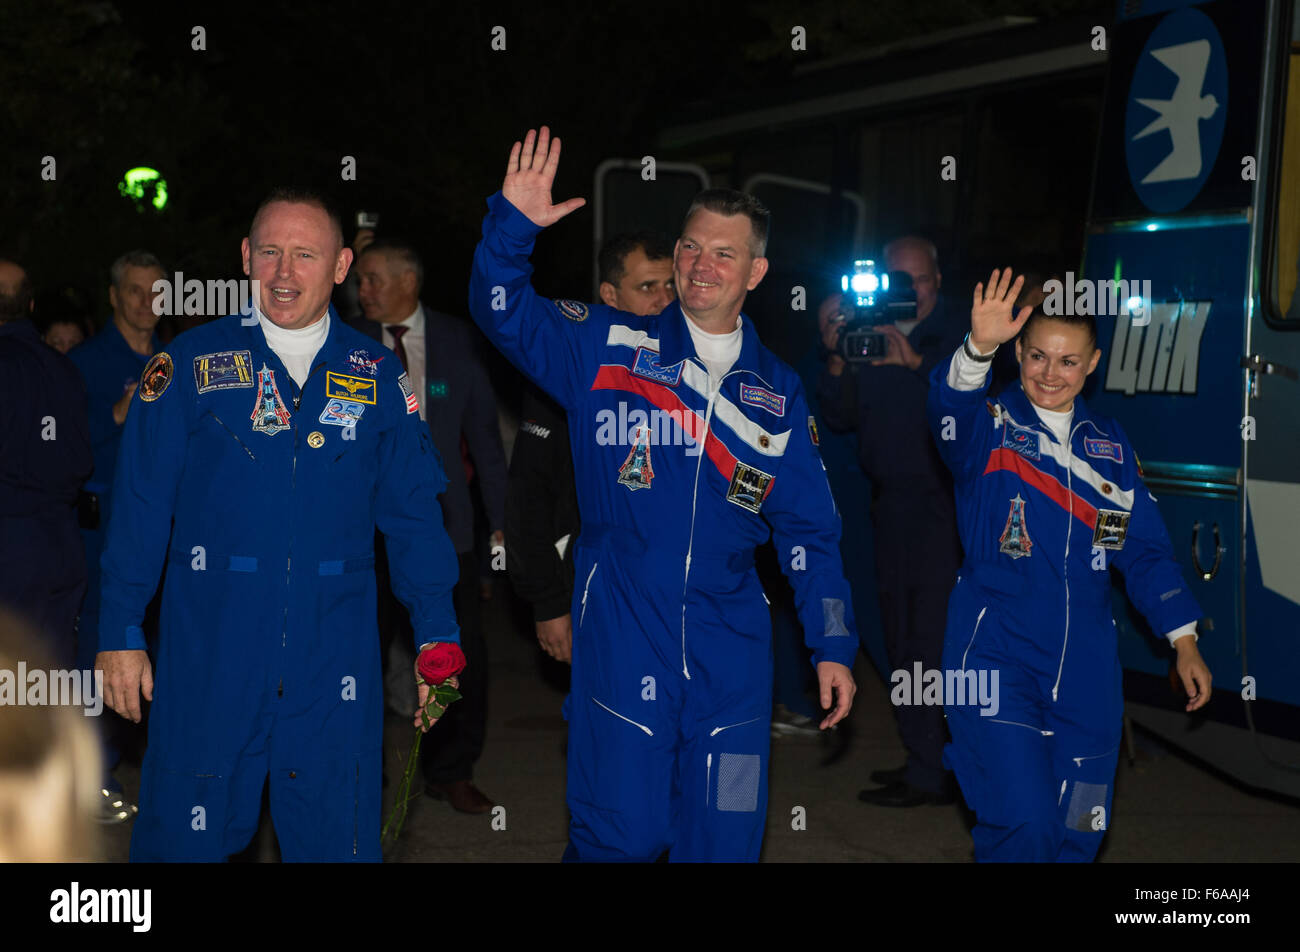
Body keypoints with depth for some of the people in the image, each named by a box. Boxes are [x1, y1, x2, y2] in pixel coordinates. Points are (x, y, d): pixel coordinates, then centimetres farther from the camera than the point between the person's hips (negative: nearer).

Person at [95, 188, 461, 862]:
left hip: (335, 661, 1)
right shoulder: (191, 364, 0)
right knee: (185, 838, 6)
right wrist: (120, 632, -1)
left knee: (338, 841, 8)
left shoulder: (377, 377, 5)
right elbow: (138, 508, 2)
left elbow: (414, 515, 9)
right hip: (210, 654, -1)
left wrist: (436, 637, 6)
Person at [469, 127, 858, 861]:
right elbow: (506, 312, -4)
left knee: (726, 838, 6)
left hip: (733, 647, 3)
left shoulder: (777, 391, 10)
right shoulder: (608, 349, 3)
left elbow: (809, 526, 12)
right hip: (622, 637, -2)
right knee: (621, 834, -2)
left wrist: (833, 644, 8)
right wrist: (514, 223, -21)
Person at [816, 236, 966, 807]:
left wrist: (915, 364, -28)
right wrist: (836, 359, -8)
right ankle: (924, 759, 20)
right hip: (890, 503, 7)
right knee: (901, 641, 11)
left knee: (931, 639, -8)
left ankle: (930, 775, -4)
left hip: (942, 504, -7)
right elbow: (840, 418, 7)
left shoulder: (956, 338, -7)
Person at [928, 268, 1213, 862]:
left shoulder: (1108, 444, 10)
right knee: (1023, 824, -16)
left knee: (1078, 832, 8)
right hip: (995, 653, -4)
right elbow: (951, 414, -27)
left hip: (1084, 667, 4)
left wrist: (1184, 642, 8)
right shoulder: (990, 427, -3)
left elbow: (1145, 549, 14)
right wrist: (979, 348, -46)